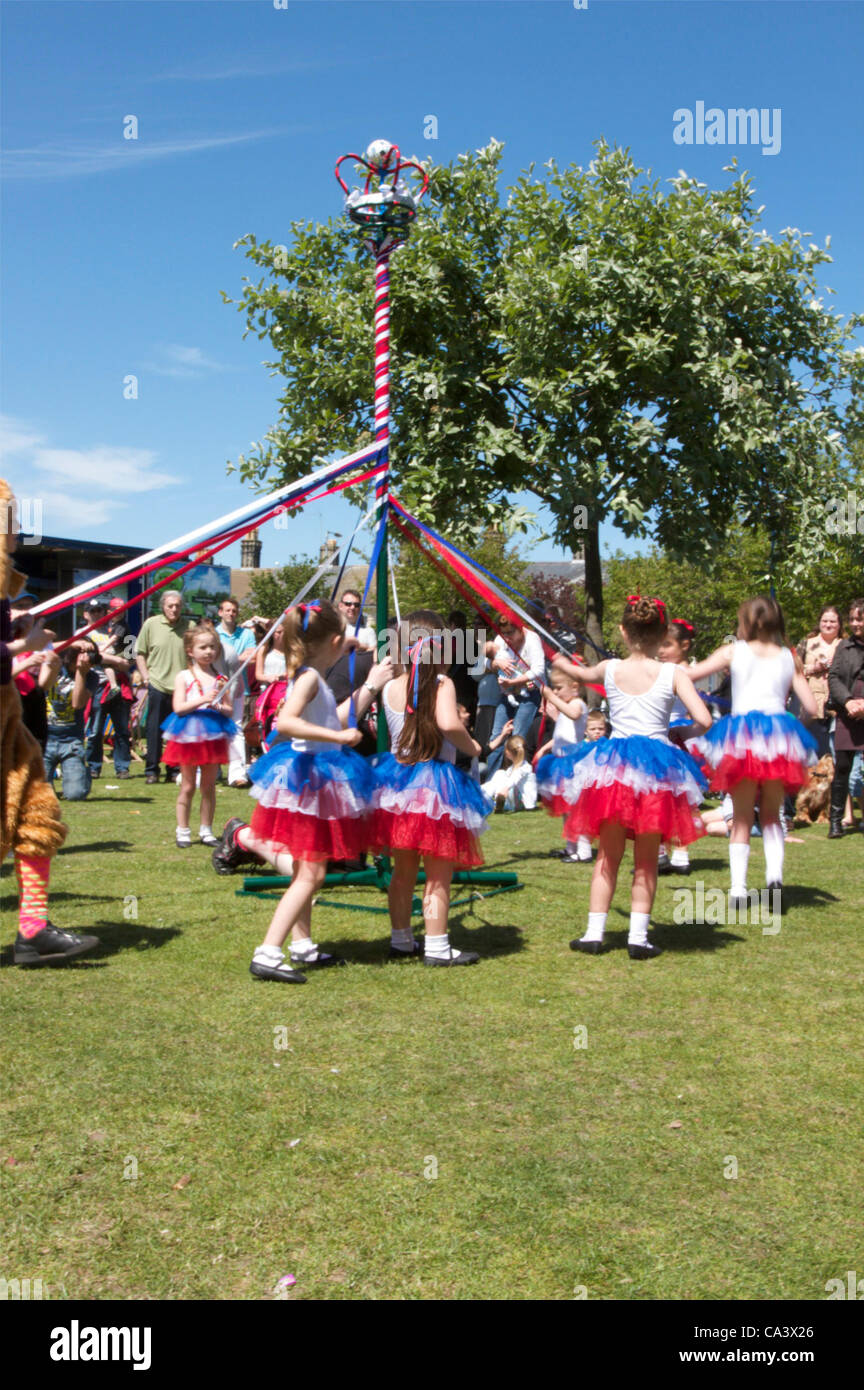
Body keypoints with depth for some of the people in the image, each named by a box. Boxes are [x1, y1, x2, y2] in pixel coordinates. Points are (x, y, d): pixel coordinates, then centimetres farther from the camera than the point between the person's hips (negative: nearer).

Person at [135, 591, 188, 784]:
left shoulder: (189, 627, 2)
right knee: (155, 730, 4)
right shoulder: (151, 624, 3)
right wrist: (145, 675, 0)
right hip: (157, 685, 0)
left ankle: (174, 770, 16)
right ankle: (151, 771, 12)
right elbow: (140, 652, 9)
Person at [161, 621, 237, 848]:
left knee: (209, 786, 9)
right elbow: (179, 707, -11)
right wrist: (203, 700, -21)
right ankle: (183, 831, 13)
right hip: (189, 734, -3)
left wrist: (218, 706, -13)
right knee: (188, 786, 4)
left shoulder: (218, 679, 6)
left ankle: (206, 830, 18)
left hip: (213, 734, 3)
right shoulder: (184, 677, -2)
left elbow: (229, 708, 8)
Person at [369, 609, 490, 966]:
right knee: (438, 874, 5)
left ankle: (400, 940, 28)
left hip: (397, 780, 5)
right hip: (436, 783, -5)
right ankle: (436, 947, 9)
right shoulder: (442, 683, -12)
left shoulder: (391, 687, 0)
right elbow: (448, 723, -28)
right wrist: (471, 746, -11)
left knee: (403, 870, 17)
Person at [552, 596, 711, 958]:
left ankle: (594, 933, 14)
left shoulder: (609, 669, 3)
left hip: (612, 765, 2)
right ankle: (638, 936, 9)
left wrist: (563, 664, 50)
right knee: (646, 860, 11)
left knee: (608, 855, 15)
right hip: (657, 763, -2)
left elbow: (584, 673, 28)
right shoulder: (672, 673, -4)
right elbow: (703, 721, -12)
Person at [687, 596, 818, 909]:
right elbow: (811, 707, 7)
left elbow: (689, 674, 0)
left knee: (741, 818, 10)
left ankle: (739, 889, 2)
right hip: (780, 737, 2)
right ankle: (775, 874, -1)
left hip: (742, 736, -2)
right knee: (771, 814, 19)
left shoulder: (733, 652, 5)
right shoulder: (788, 658, 11)